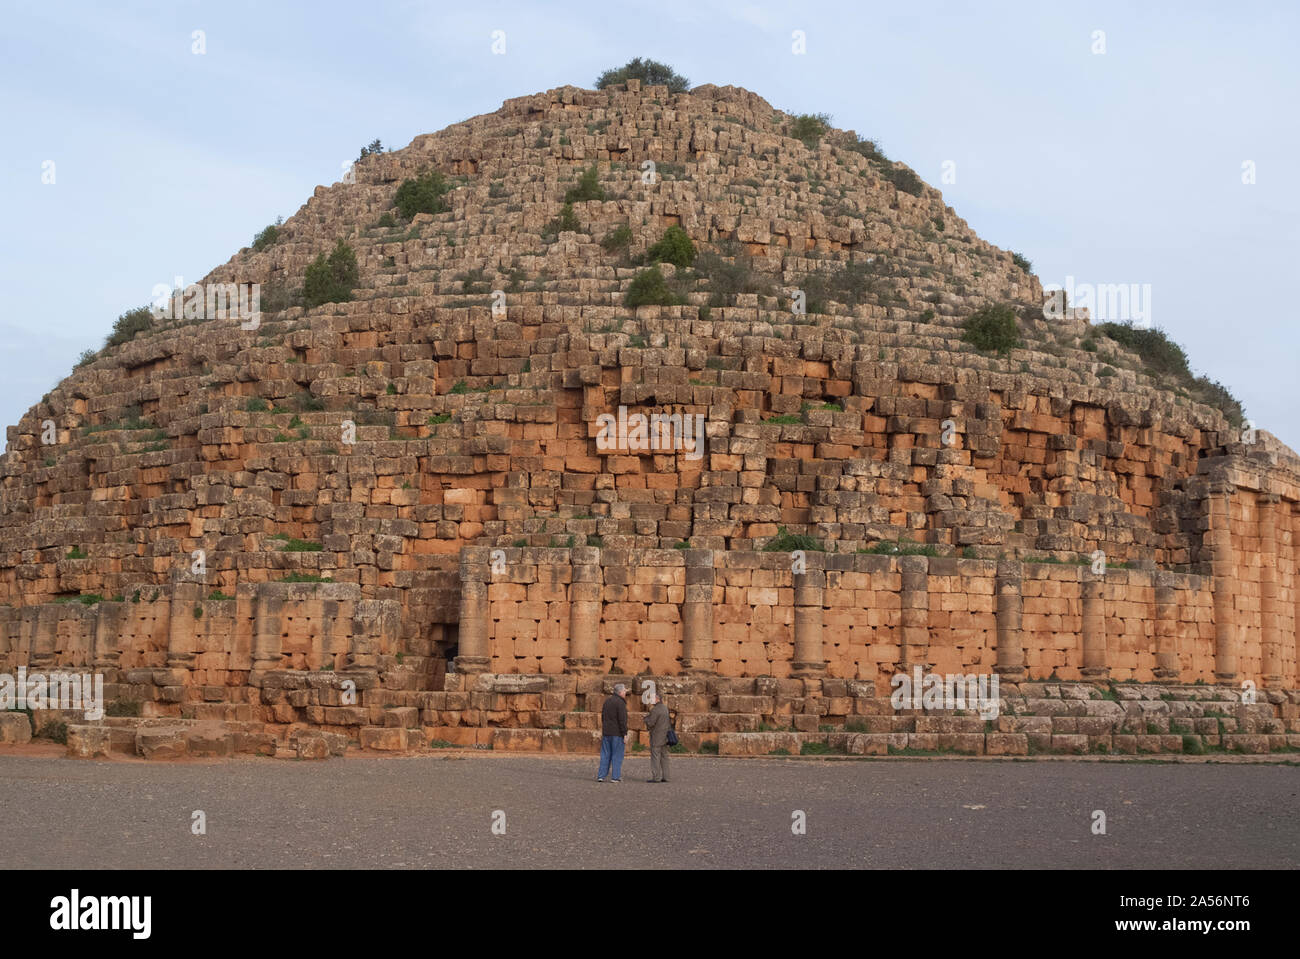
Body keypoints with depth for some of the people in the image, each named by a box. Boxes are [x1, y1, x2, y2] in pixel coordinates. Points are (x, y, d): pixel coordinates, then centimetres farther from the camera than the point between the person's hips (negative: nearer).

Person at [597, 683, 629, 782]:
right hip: (617, 733, -7)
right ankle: (615, 777, -2)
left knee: (605, 755, 9)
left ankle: (601, 776, 5)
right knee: (617, 755, -1)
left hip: (606, 733, 7)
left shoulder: (607, 701, 13)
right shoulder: (620, 703, -11)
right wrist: (625, 734, -14)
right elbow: (622, 720, -17)